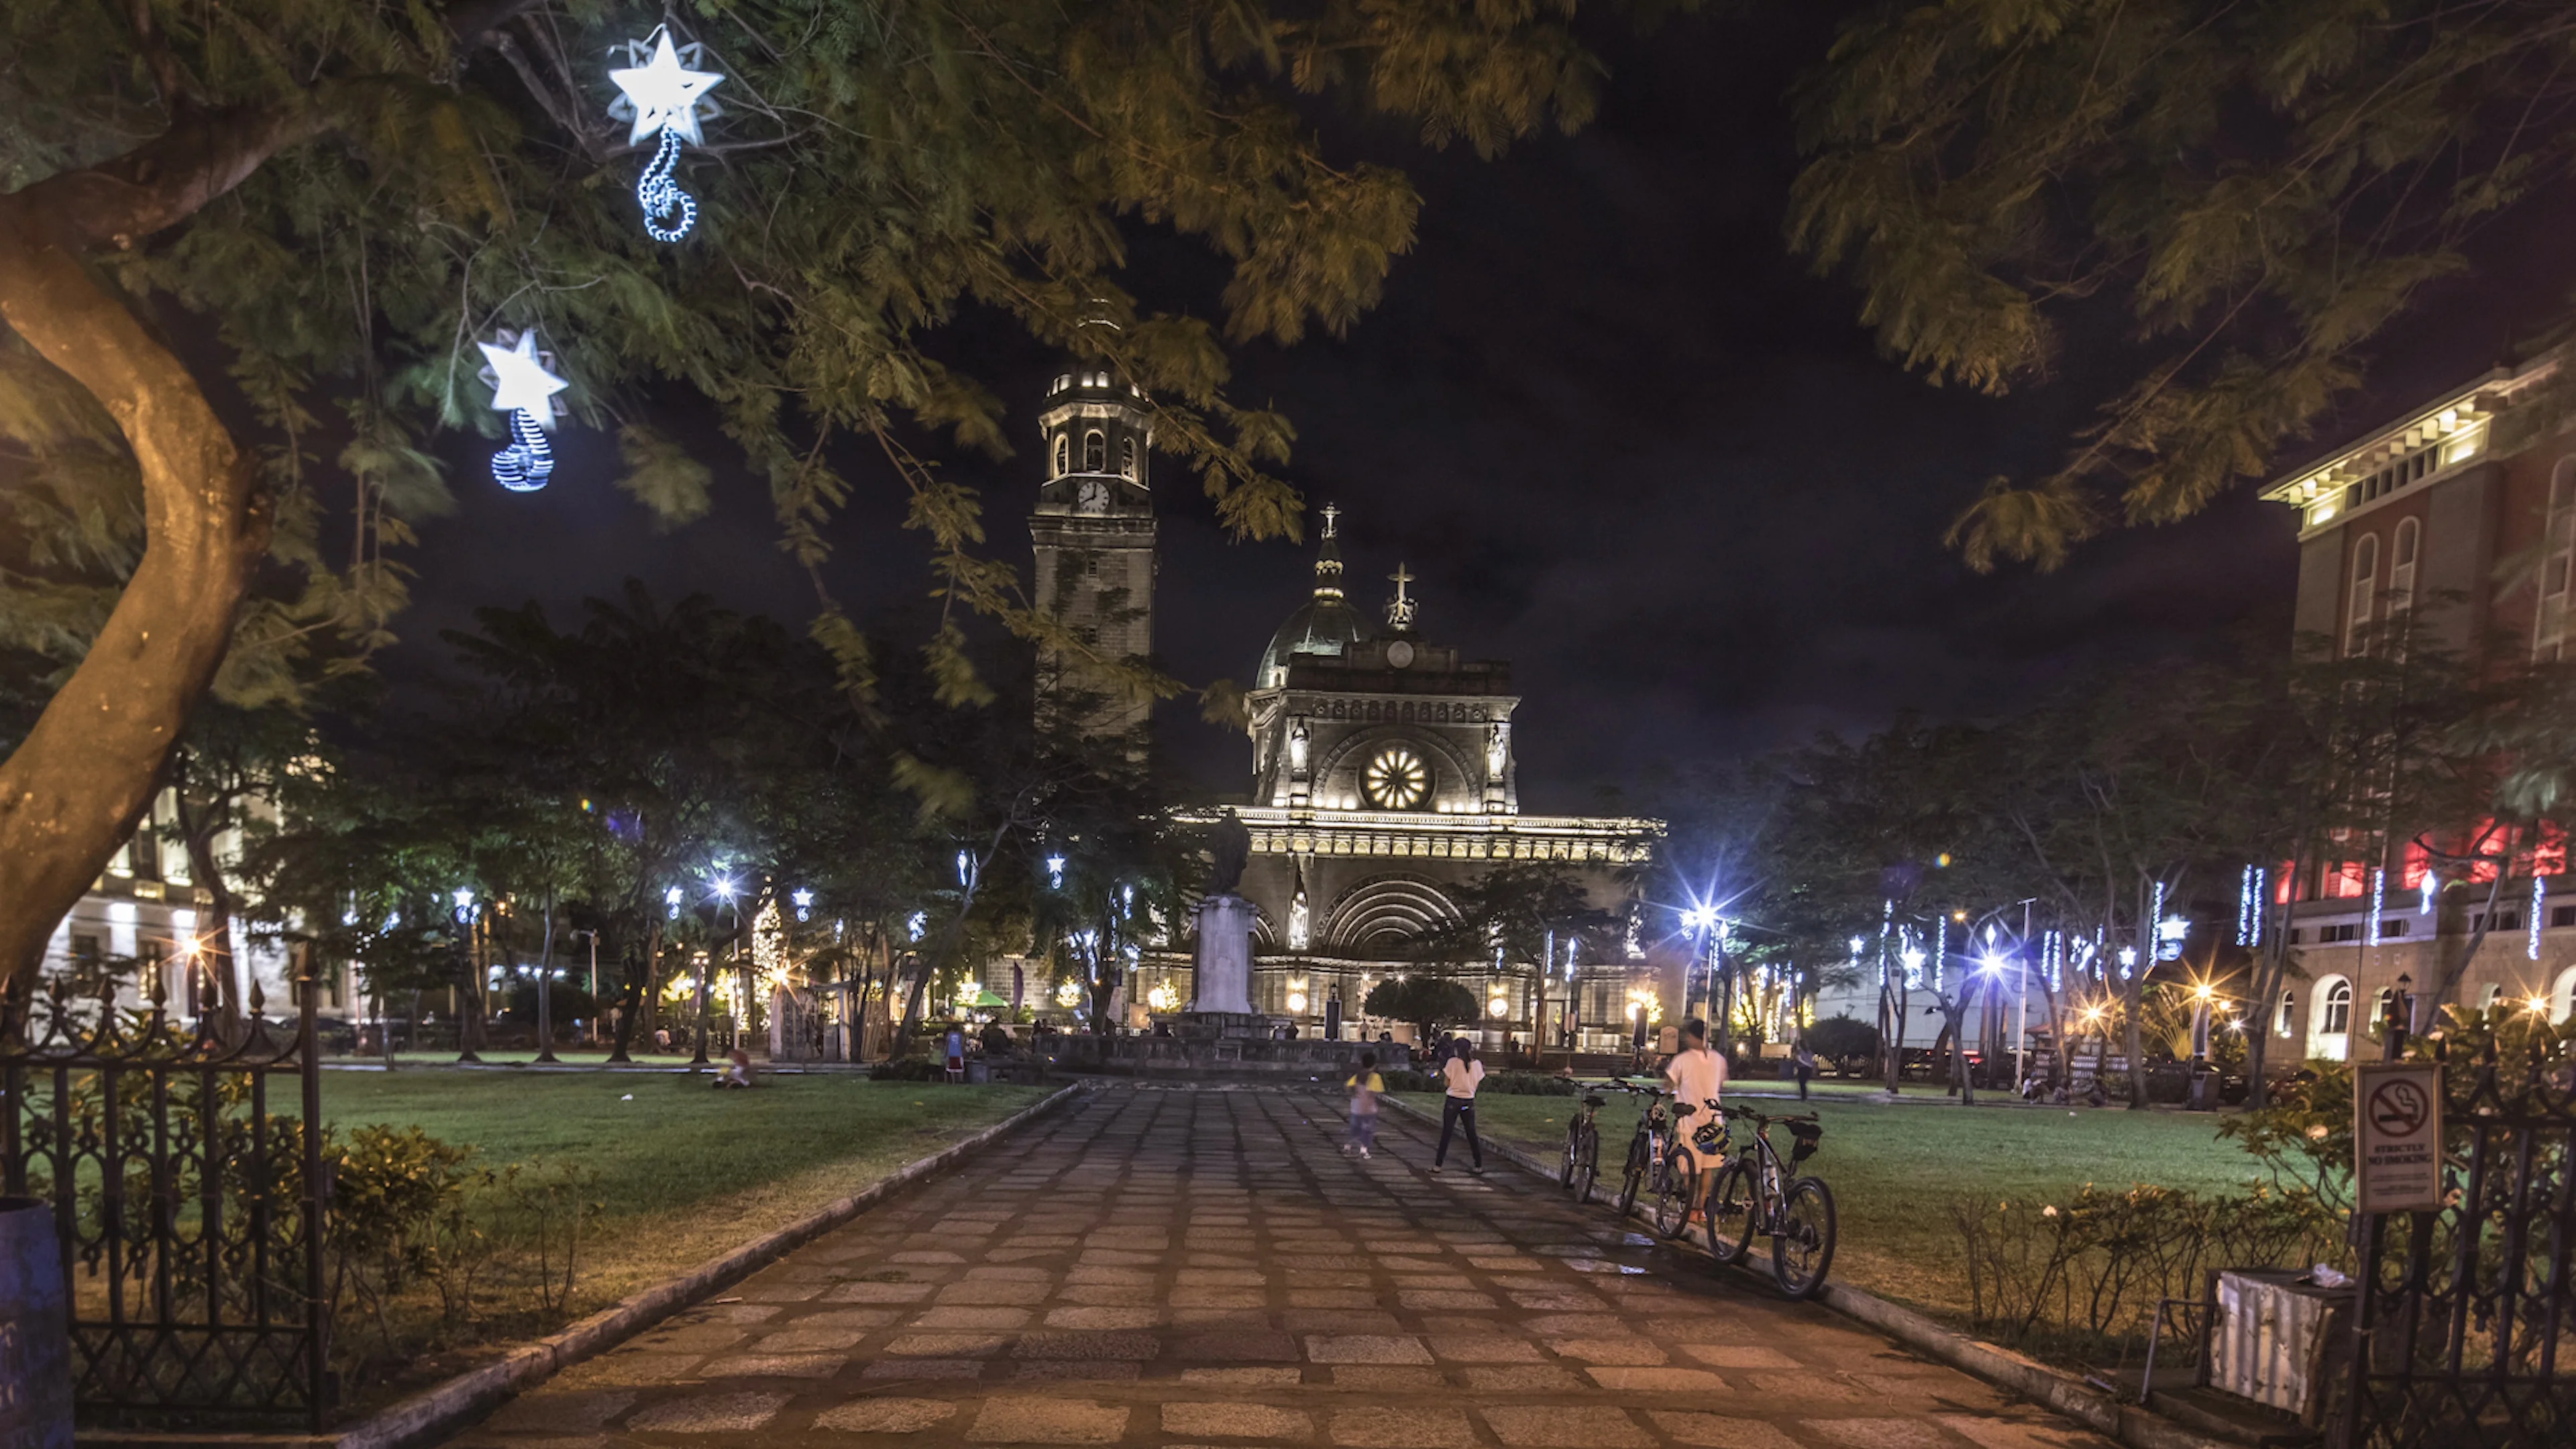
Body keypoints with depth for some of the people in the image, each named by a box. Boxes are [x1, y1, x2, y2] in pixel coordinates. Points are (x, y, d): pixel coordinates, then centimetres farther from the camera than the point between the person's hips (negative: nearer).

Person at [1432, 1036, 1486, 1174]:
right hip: (1469, 1102, 3)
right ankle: (1479, 1166, 15)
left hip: (1453, 1101, -3)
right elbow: (1477, 1081, 6)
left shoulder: (1453, 1062, -11)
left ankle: (1438, 1165, 5)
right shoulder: (1477, 1064, -1)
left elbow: (1446, 1084, -6)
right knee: (1472, 1134, 12)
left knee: (1446, 1133, 4)